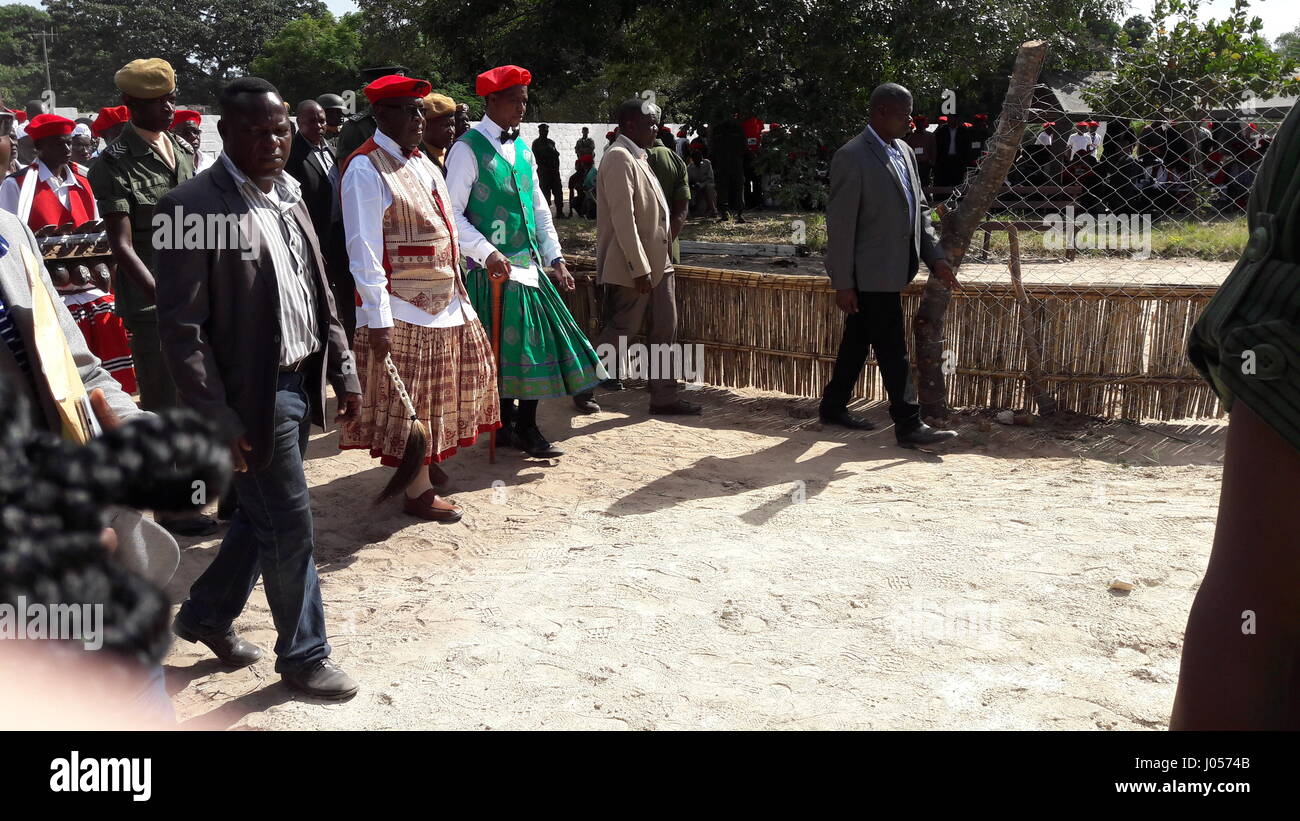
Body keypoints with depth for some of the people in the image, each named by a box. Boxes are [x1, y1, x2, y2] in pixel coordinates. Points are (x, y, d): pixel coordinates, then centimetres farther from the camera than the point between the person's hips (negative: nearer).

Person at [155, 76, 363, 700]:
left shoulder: (287, 193, 9)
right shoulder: (192, 208, -16)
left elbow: (319, 292, 15)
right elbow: (182, 328, -17)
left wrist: (343, 369, 12)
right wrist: (217, 420, -19)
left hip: (300, 386, 8)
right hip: (252, 396, -8)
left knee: (262, 515, 20)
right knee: (291, 528, 3)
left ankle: (206, 615, 42)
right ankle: (303, 655, 23)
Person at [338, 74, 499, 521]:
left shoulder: (421, 162, 12)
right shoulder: (366, 170, -15)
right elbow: (364, 252, -19)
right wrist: (377, 318, -21)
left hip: (446, 299, 9)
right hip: (404, 308, -9)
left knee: (436, 391, 18)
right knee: (411, 399, 1)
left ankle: (427, 463, 37)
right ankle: (417, 491, 13)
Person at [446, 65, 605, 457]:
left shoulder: (521, 148, 14)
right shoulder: (469, 148, -8)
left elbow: (538, 207, 18)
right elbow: (452, 213, -13)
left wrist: (555, 258, 11)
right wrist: (487, 253, -22)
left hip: (529, 267, 7)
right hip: (493, 270, -7)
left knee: (534, 345, 7)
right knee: (500, 348, 0)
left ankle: (525, 428, 18)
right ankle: (506, 425, 14)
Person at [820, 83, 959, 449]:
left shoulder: (903, 151, 12)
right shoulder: (851, 157, -14)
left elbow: (919, 208, 17)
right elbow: (840, 224, -15)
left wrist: (935, 256, 7)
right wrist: (842, 283, -16)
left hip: (893, 269, 8)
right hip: (872, 273, -8)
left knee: (858, 342, 17)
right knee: (893, 351, -4)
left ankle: (834, 407, 29)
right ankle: (909, 425, 2)